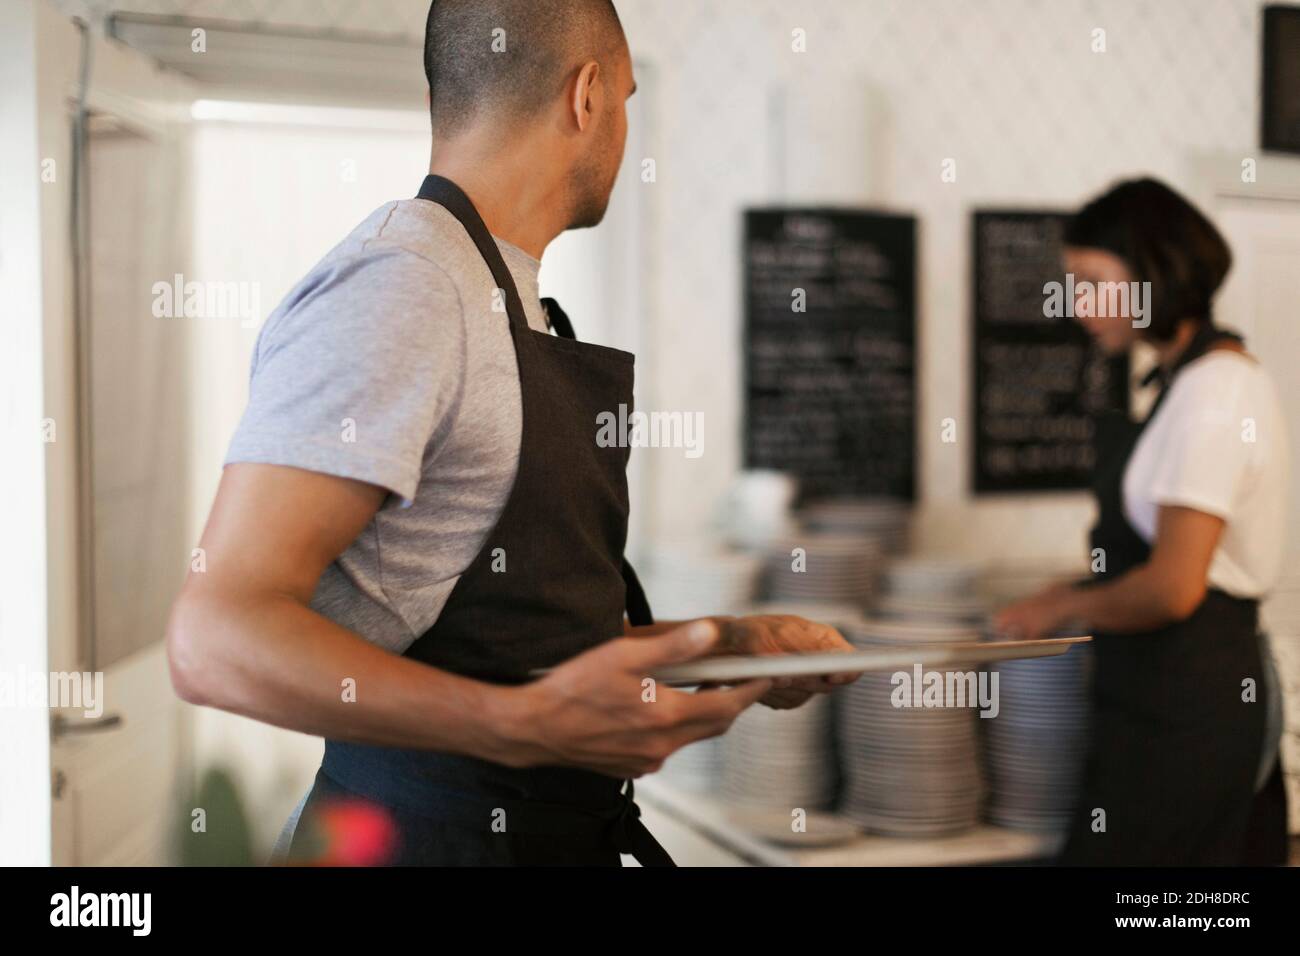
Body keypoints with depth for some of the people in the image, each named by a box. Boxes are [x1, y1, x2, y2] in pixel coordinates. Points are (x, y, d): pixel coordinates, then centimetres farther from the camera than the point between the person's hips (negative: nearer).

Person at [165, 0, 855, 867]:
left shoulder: (513, 305, 14)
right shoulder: (399, 285, -17)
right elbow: (217, 638, -25)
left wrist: (734, 645, 11)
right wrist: (530, 721, -33)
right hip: (433, 832, -9)